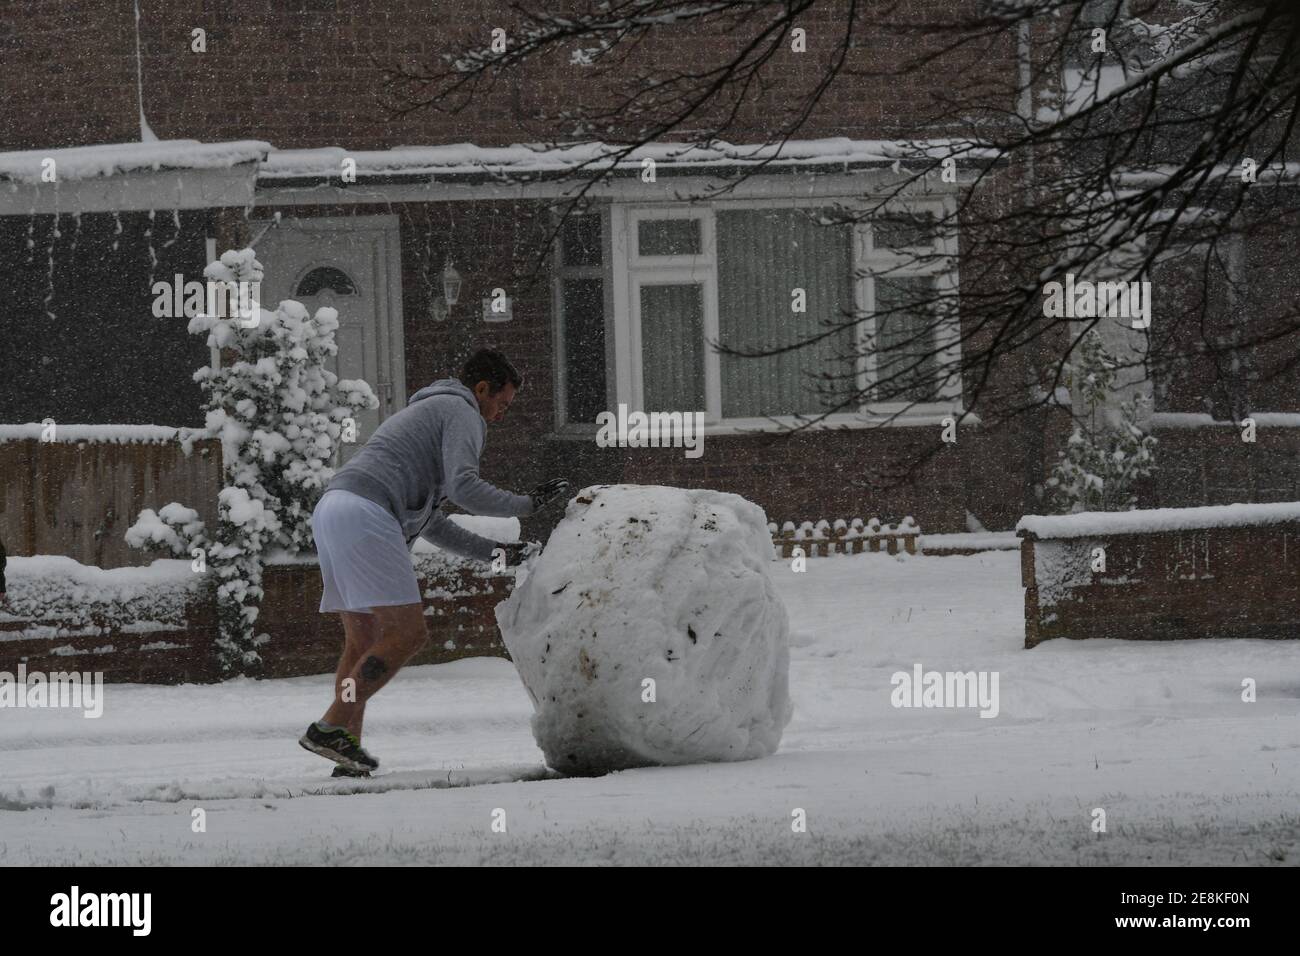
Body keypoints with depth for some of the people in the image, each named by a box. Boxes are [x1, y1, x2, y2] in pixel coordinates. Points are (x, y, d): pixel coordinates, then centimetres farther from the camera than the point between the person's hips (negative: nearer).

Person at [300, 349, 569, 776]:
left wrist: (491, 550, 34)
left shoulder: (421, 415, 36)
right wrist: (526, 504, 4)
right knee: (408, 634, -10)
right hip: (365, 514, -10)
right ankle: (331, 727, -18)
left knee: (363, 639, 11)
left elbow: (428, 522, 36)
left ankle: (348, 755, 2)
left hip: (330, 510, 10)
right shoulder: (462, 414, 6)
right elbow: (463, 488, -10)